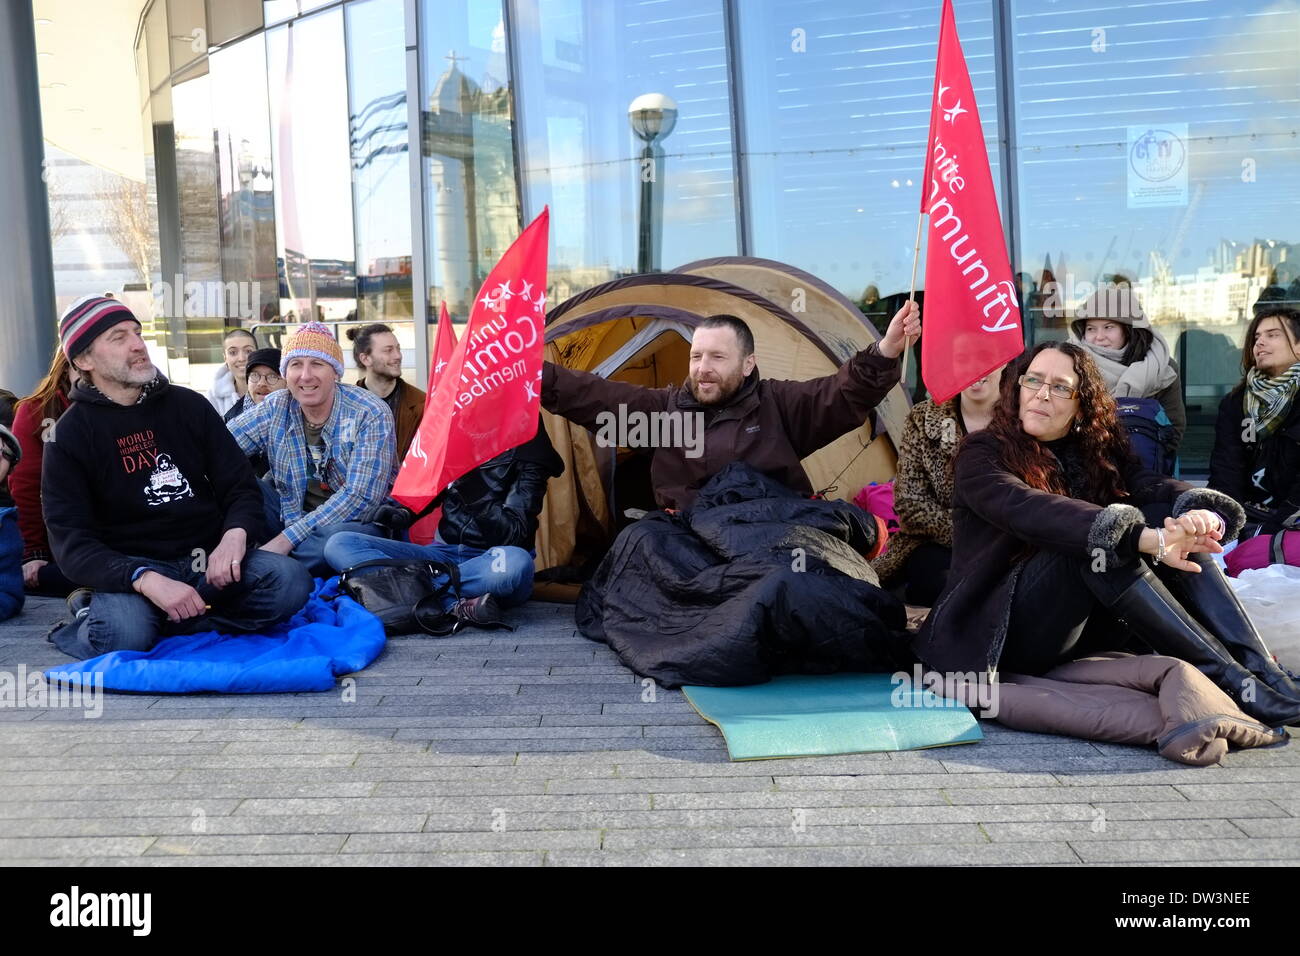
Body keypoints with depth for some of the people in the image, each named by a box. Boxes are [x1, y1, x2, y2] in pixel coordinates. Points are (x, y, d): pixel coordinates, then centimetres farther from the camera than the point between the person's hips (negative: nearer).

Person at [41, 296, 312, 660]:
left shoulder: (189, 405, 9)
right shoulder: (70, 436, 0)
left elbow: (240, 485, 8)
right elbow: (72, 542, -10)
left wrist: (236, 534, -17)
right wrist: (147, 579, -29)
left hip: (207, 558, 3)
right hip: (131, 568, -3)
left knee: (290, 582, -24)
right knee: (124, 634, -34)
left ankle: (158, 621, -16)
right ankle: (96, 614, 1)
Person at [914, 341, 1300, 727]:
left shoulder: (1098, 450, 11)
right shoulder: (982, 453, -7)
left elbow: (1152, 484, -9)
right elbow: (1031, 511, -27)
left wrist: (1205, 514, -33)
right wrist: (1146, 540, -39)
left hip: (1089, 623, 6)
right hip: (998, 632, -5)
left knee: (1170, 515, -14)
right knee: (1100, 540, -30)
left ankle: (1260, 666, -25)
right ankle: (1231, 679, -30)